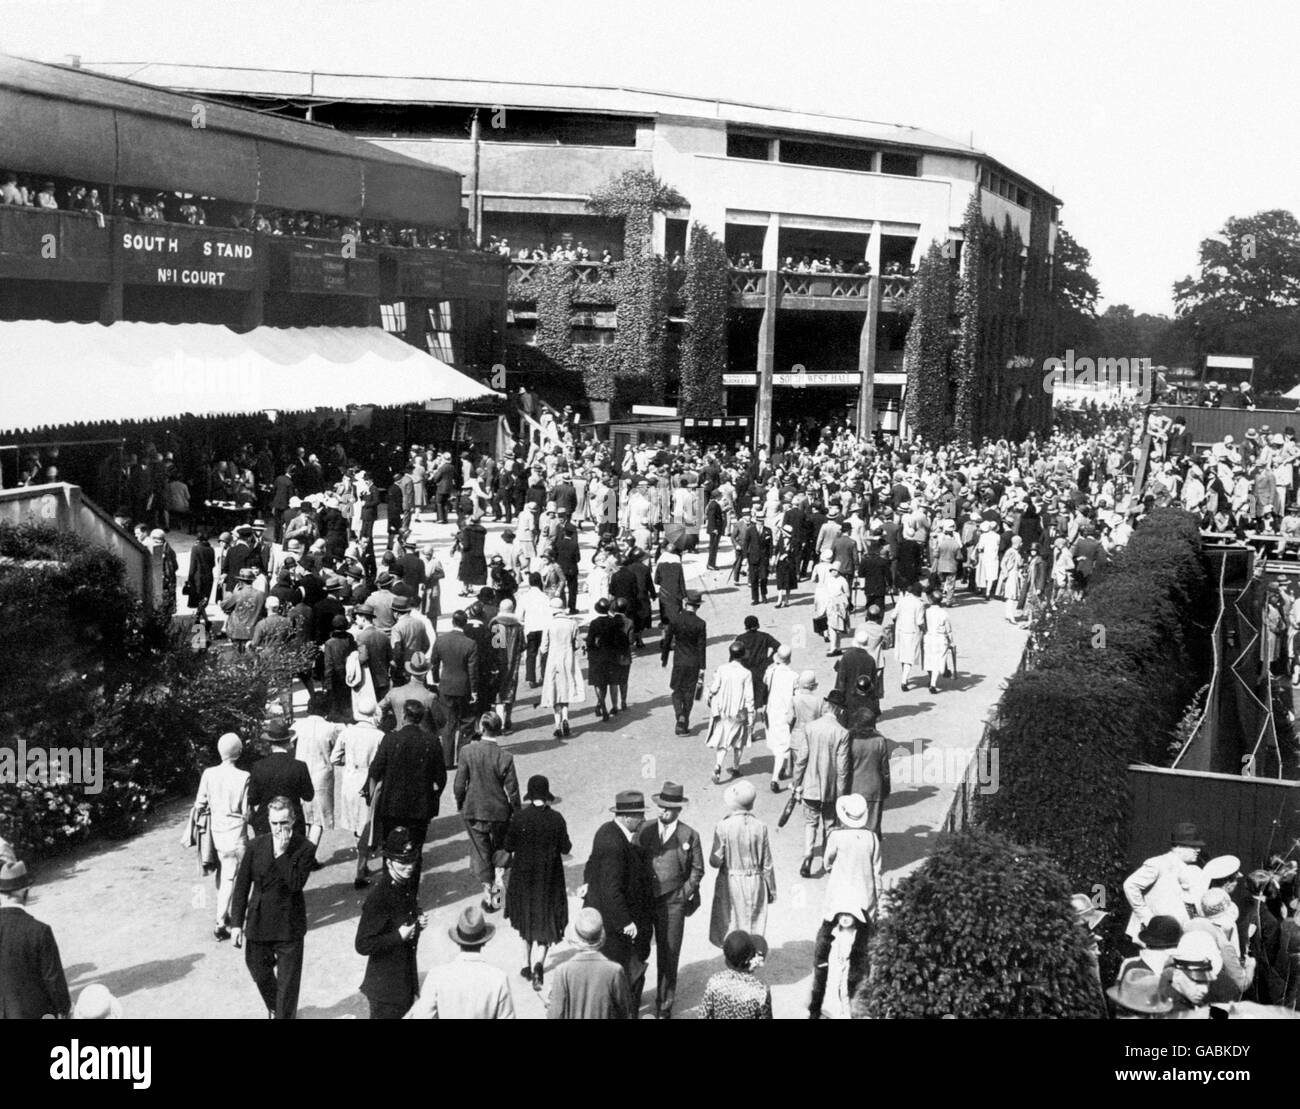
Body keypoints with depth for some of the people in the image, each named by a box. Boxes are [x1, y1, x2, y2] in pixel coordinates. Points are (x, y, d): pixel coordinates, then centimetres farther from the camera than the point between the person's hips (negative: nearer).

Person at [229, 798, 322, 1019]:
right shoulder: (256, 846, -4)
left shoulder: (304, 847, -12)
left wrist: (282, 854, -27)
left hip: (289, 926, -3)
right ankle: (273, 1008, 48)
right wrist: (236, 924, -3)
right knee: (259, 971, 20)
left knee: (288, 982, 2)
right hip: (258, 924, 3)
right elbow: (242, 886, 0)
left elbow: (295, 884, -23)